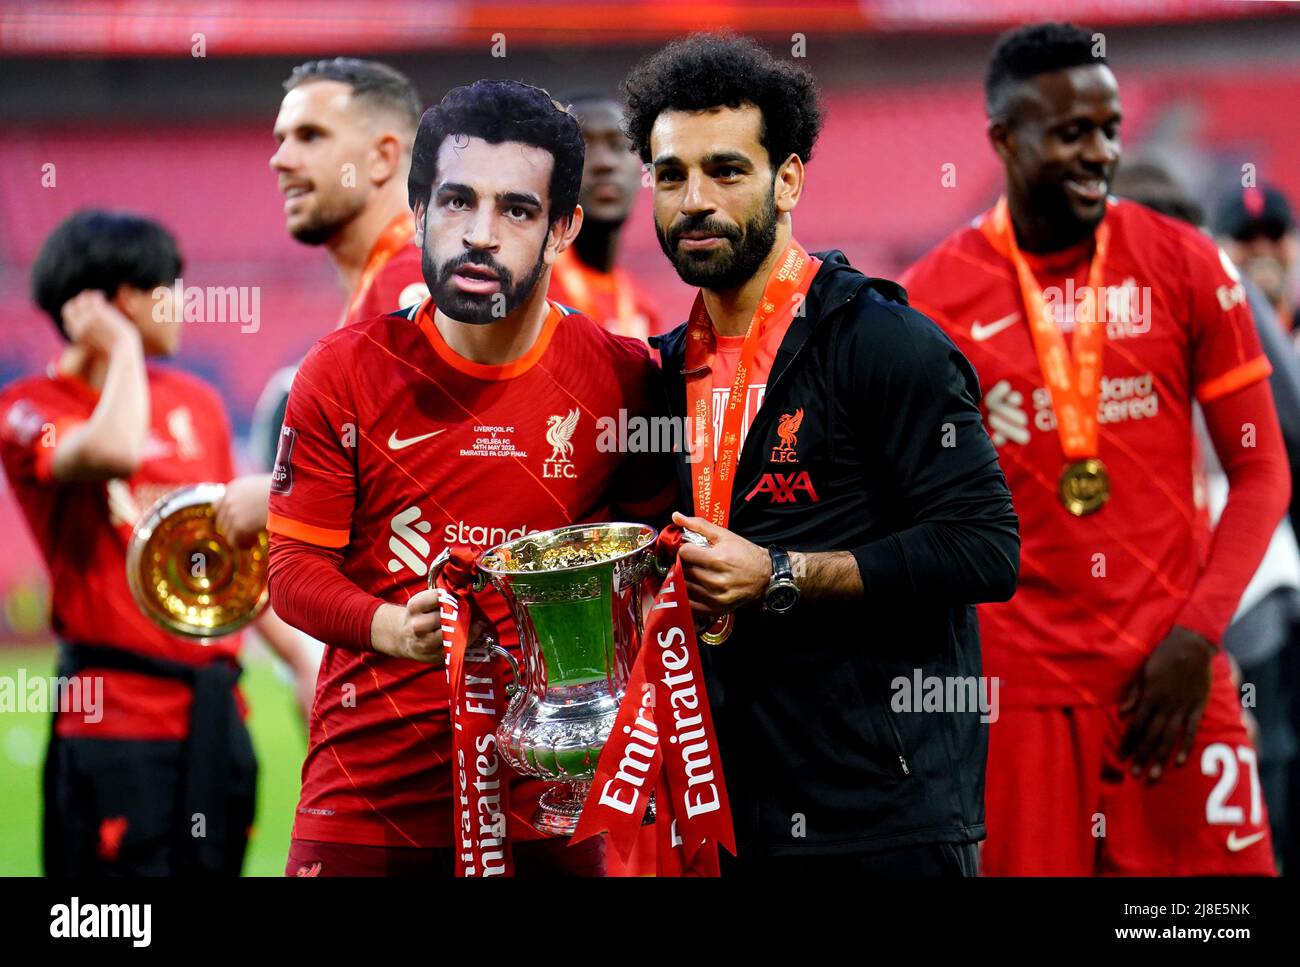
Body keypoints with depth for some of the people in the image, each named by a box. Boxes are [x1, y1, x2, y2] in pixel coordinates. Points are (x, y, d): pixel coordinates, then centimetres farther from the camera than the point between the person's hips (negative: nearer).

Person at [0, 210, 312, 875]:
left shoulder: (196, 402, 15)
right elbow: (112, 451, -27)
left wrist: (302, 663, 16)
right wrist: (122, 348, -10)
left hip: (214, 711, 6)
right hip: (113, 714, -6)